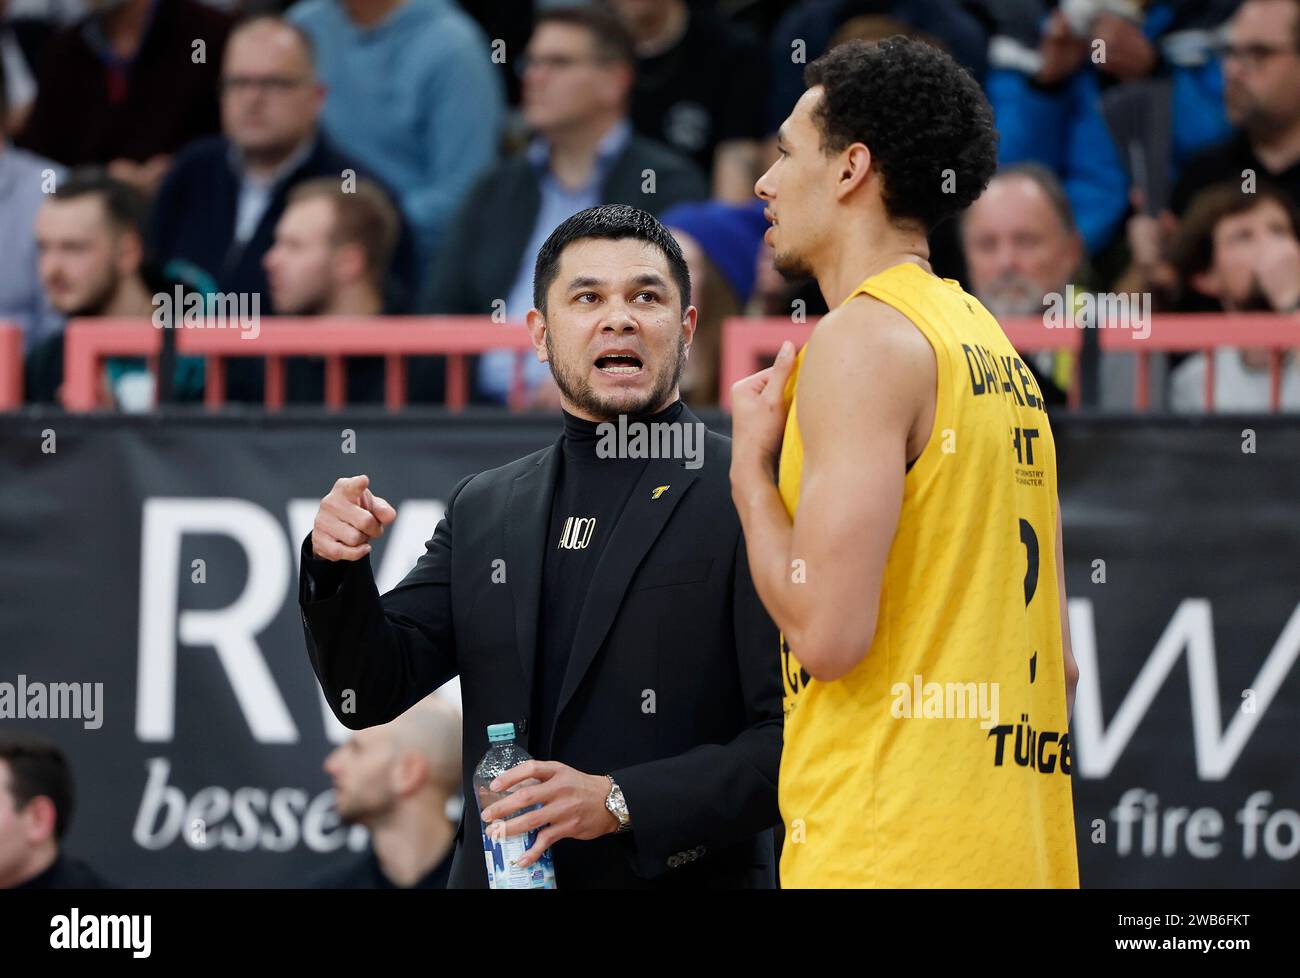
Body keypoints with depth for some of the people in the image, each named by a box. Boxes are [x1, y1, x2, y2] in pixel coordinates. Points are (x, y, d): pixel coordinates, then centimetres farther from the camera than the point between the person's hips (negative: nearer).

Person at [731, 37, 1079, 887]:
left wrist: (750, 467, -3)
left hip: (890, 850, -9)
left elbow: (827, 630, -16)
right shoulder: (991, 341, 17)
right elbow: (1056, 661, 18)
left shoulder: (863, 336, -9)